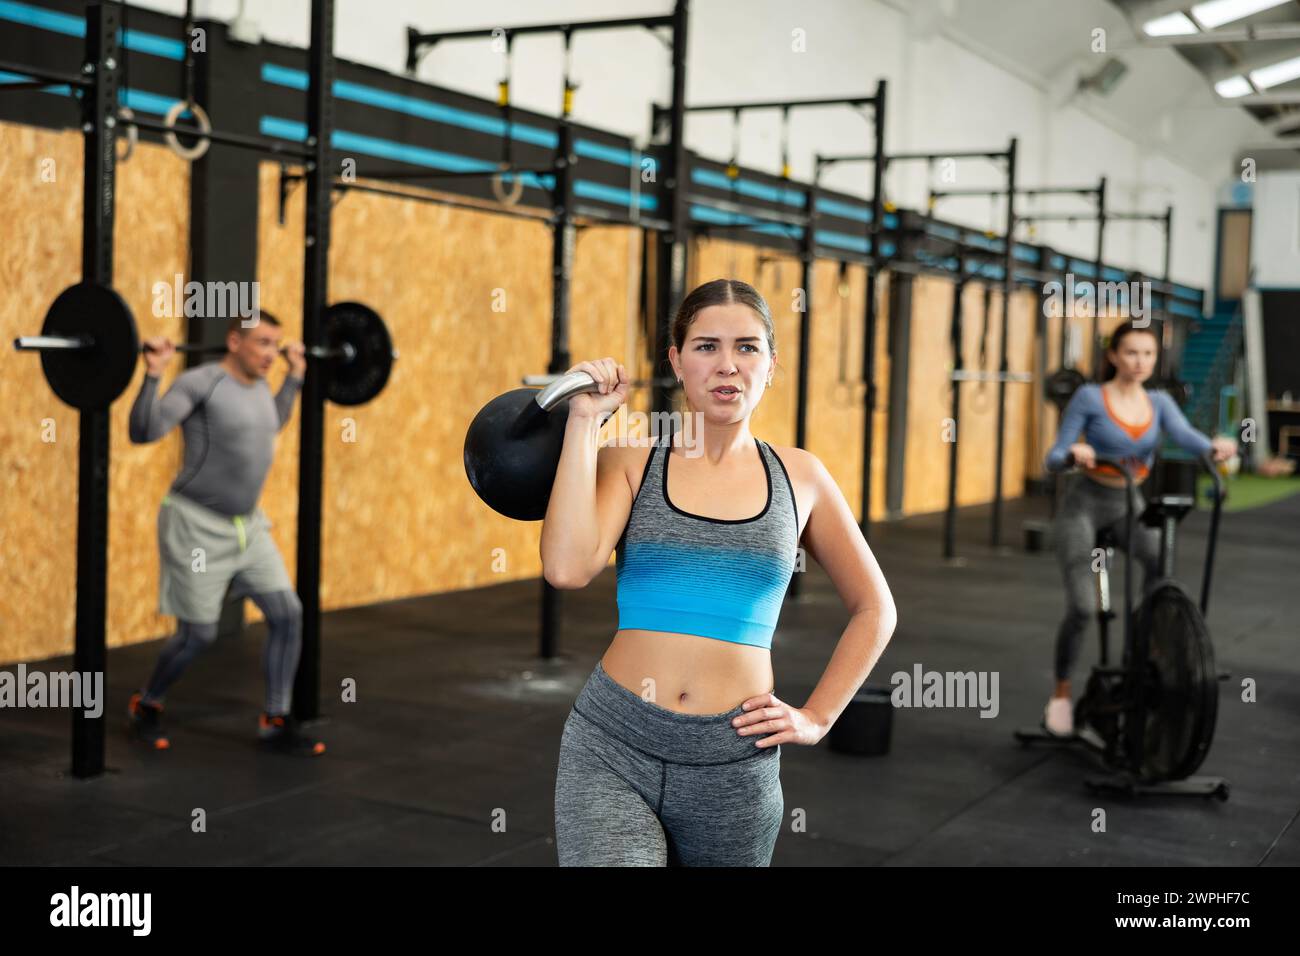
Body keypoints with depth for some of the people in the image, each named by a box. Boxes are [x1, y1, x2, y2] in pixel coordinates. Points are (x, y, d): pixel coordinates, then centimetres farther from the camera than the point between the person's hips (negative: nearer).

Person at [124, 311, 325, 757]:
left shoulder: (259, 385, 7)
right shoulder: (200, 383, -18)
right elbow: (143, 431, -25)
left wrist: (295, 375, 25)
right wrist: (153, 373, -34)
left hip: (248, 524, 8)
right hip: (197, 525, -7)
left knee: (288, 613, -2)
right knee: (198, 634, -1)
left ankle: (275, 722, 8)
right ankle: (145, 706, 26)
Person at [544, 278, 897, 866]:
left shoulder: (799, 476, 6)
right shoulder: (630, 463, 1)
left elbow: (873, 609, 17)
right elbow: (566, 568, -18)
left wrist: (816, 718, 8)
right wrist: (584, 420, -10)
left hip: (735, 764, 2)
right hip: (612, 750, -2)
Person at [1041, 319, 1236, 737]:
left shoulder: (1159, 402, 1)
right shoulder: (1090, 397, -10)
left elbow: (1185, 435, -19)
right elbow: (1053, 459, -12)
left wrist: (1214, 445, -41)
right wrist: (1073, 453, -36)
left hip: (1129, 504, 4)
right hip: (1084, 503, -4)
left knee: (1161, 561, -29)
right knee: (1082, 607, -15)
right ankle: (1061, 694, 5)